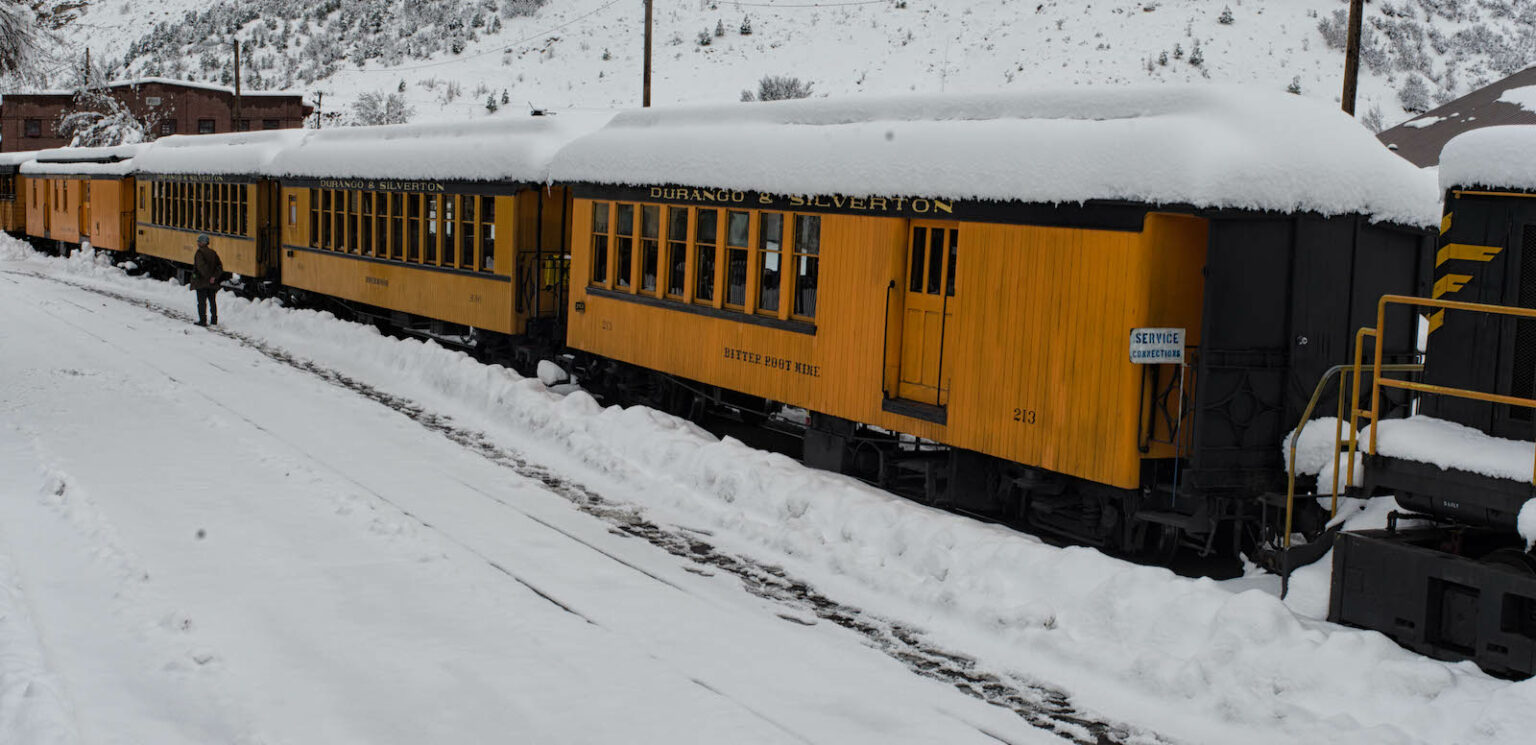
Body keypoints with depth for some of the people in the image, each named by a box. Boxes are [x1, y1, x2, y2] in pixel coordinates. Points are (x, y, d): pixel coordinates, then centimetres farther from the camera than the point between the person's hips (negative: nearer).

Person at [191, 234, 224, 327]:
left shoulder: (200, 252, -12)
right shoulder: (213, 253, 7)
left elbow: (201, 266, -25)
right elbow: (219, 266, 3)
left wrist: (209, 276, -21)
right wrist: (214, 277, -5)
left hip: (201, 281, -6)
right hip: (212, 284, 6)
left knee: (201, 302, -2)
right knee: (212, 301, 15)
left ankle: (203, 320, -5)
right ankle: (214, 320, 19)